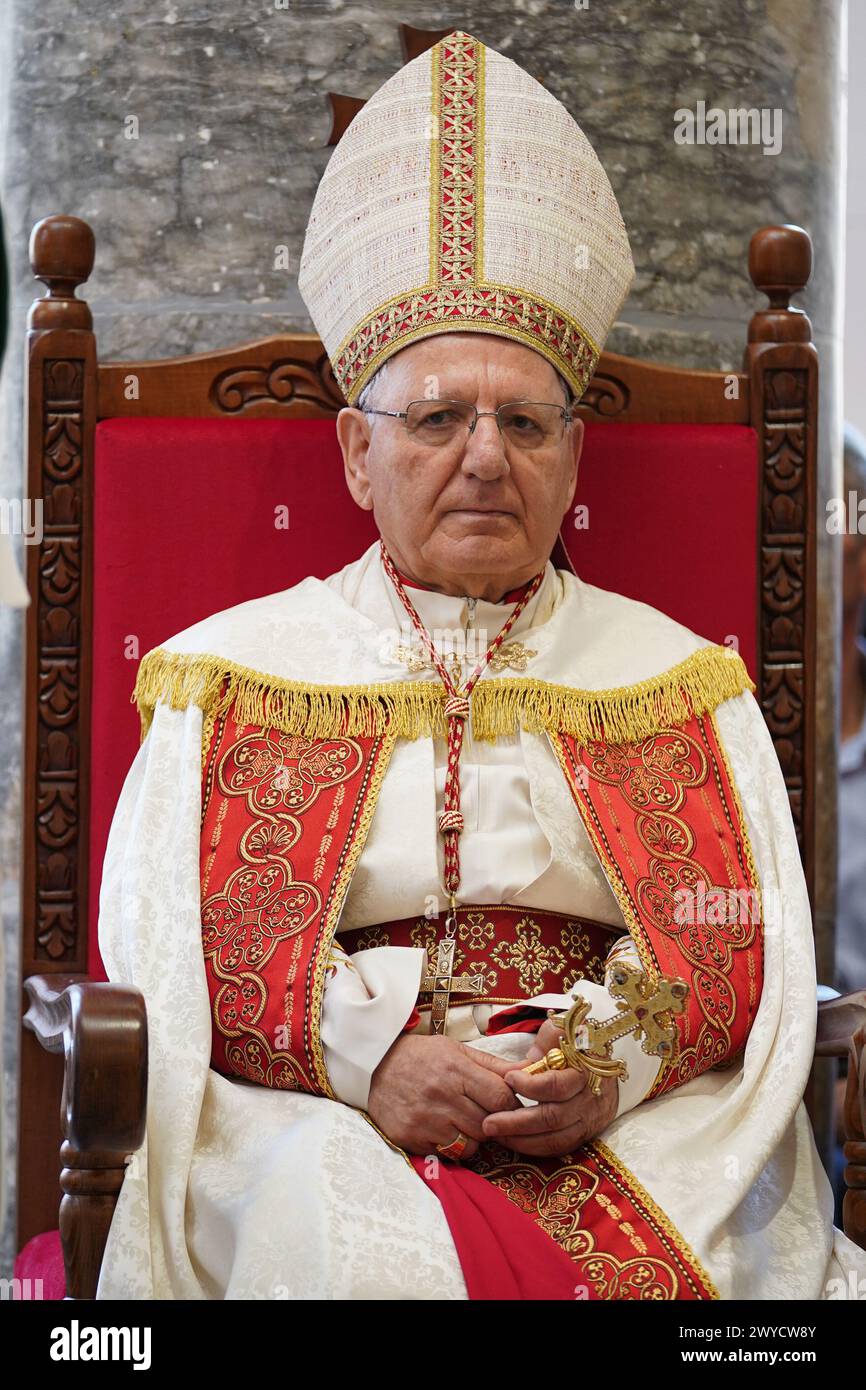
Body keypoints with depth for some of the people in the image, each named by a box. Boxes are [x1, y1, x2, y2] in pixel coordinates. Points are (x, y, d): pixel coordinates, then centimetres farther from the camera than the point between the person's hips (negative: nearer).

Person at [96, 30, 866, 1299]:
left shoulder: (676, 676, 15)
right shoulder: (240, 668, 12)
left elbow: (741, 950, 7)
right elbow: (167, 952, 2)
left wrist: (619, 1062, -14)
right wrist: (365, 1053, -15)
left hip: (635, 1132, 2)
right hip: (322, 1122, -1)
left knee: (687, 1251, -29)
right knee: (359, 1252, -33)